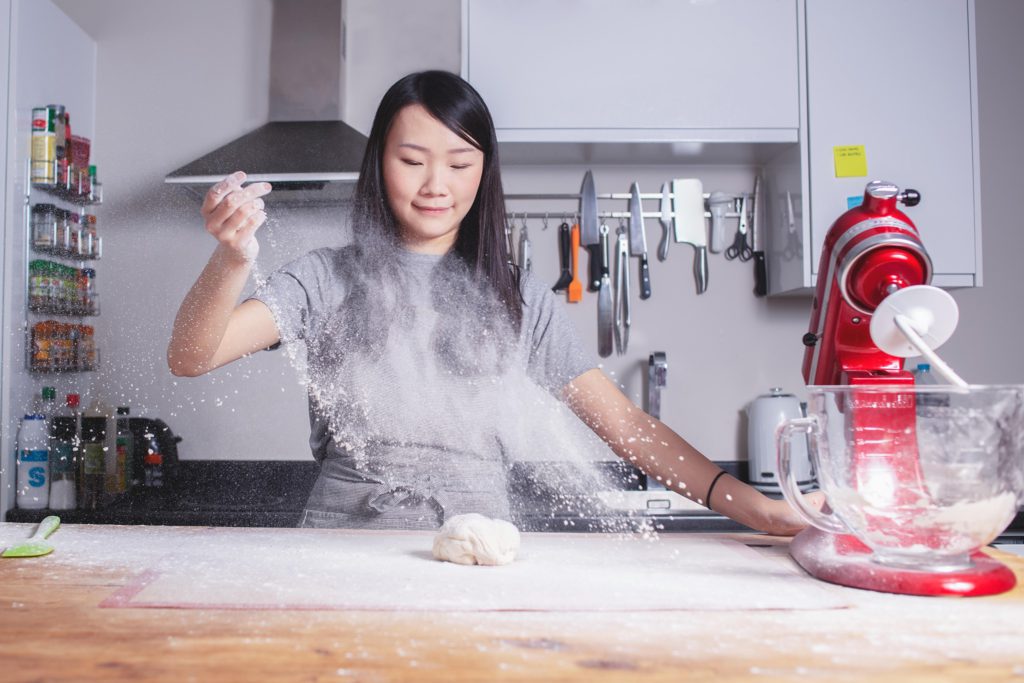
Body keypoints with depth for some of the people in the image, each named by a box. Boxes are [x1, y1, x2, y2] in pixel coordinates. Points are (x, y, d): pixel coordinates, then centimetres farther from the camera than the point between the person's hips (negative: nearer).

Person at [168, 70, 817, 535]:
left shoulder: (517, 298, 8)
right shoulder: (329, 279, 5)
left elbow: (625, 422, 3)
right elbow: (190, 356, -4)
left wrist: (750, 503, -8)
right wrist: (233, 260, -24)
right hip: (343, 538, -1)